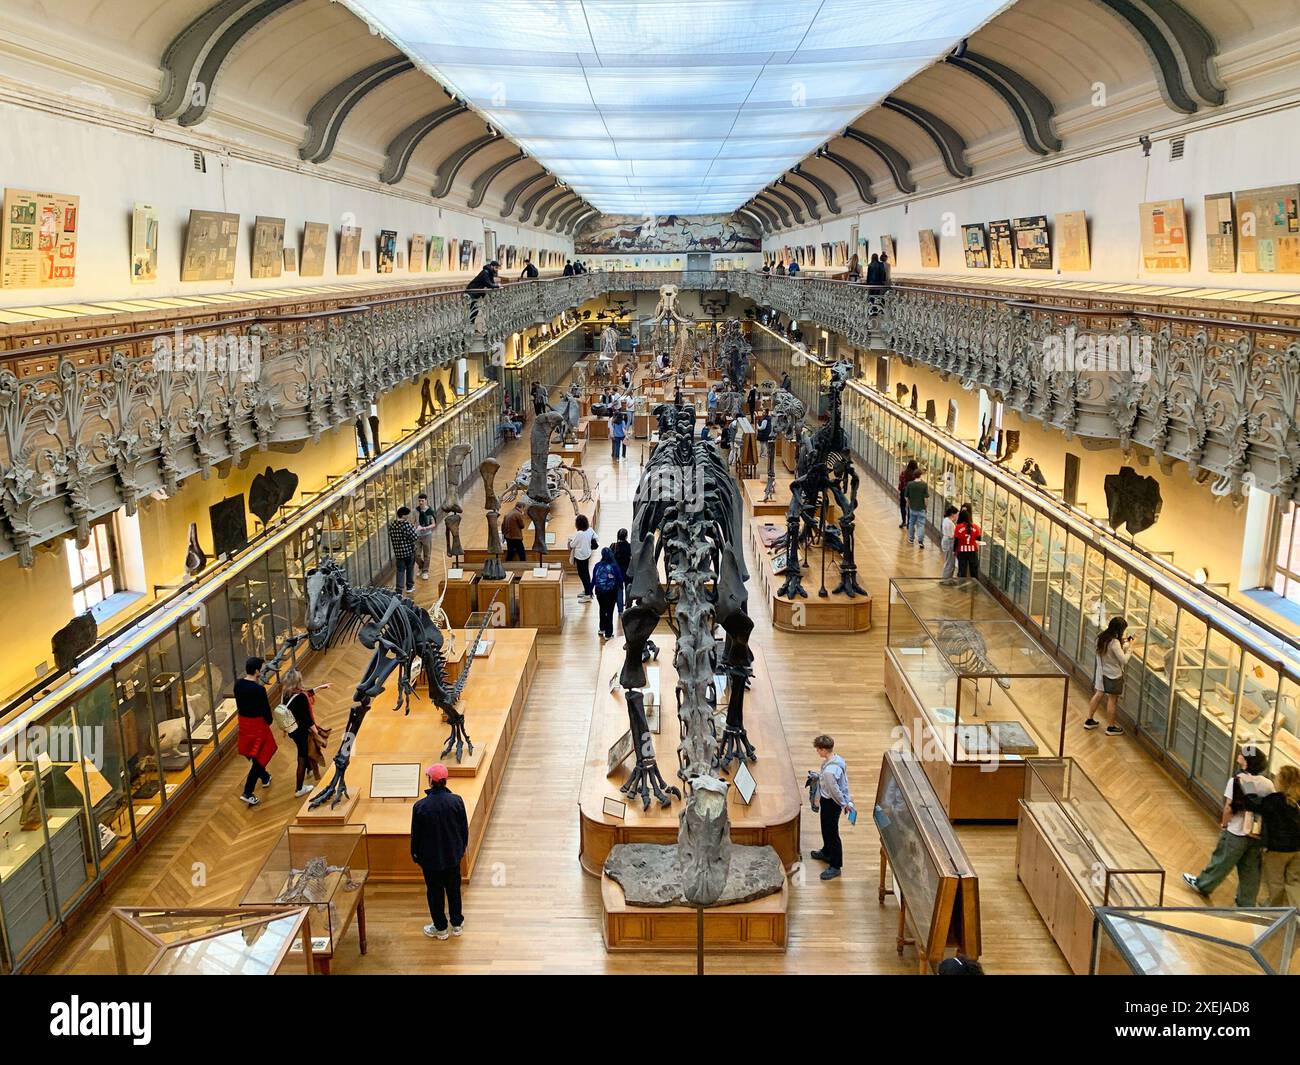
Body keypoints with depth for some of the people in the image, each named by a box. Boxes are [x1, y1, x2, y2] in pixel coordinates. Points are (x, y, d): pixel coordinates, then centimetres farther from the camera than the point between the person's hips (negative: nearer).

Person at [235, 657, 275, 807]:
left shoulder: (238, 684, -5)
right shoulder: (259, 689, -26)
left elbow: (239, 704, 7)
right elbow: (265, 709, -17)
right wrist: (269, 721, 3)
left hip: (243, 721, 8)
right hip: (257, 723, -8)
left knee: (252, 754, 26)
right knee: (259, 757, 4)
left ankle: (265, 778, 49)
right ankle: (247, 794, 1)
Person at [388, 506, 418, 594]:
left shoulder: (392, 524, 2)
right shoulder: (406, 524, -19)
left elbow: (391, 538, 10)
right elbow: (415, 537, -19)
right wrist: (414, 528, -3)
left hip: (398, 551, 4)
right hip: (409, 551, -4)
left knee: (400, 570, 5)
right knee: (410, 569, 17)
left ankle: (399, 590, -4)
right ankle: (409, 586, 30)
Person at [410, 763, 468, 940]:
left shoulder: (420, 806, -22)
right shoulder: (456, 801, -15)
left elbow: (416, 835, -10)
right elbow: (464, 829, -3)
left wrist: (415, 856, 7)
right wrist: (462, 848, 14)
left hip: (430, 859, -3)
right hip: (453, 856, 3)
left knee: (435, 892, 15)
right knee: (454, 889, 20)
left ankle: (440, 928, 27)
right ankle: (457, 924, 33)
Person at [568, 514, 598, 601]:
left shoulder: (579, 534, -28)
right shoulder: (590, 530, -7)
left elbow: (572, 545, -18)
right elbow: (595, 537, 9)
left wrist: (570, 540, 3)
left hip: (580, 556, -8)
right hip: (587, 554, 8)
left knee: (582, 574, 3)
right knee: (586, 572, 22)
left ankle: (587, 595, 7)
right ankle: (587, 591, 37)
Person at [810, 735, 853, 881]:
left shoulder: (829, 771, -37)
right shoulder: (837, 759, -7)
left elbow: (835, 791, -27)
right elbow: (844, 779, 6)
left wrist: (844, 804, -10)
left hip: (831, 803, -9)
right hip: (827, 800, 9)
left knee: (831, 833, 7)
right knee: (826, 829, 28)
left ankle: (835, 866, 21)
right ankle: (827, 852, 50)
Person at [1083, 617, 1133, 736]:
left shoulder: (1102, 637, -3)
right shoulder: (1114, 643, -27)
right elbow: (1123, 659, -23)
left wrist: (1122, 642, 5)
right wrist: (1127, 646, -13)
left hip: (1101, 672, 8)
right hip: (1113, 675, -8)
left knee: (1098, 694, 20)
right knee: (1112, 699, 7)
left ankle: (1089, 720, 28)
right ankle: (1111, 727, 18)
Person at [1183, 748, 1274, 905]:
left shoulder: (1237, 780, -17)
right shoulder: (1268, 784, -6)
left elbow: (1229, 807, -15)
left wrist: (1223, 824, 1)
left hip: (1236, 833, -4)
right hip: (1259, 835, 4)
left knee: (1222, 861, 14)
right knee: (1250, 871, 14)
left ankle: (1202, 884, 33)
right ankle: (1247, 902, 24)